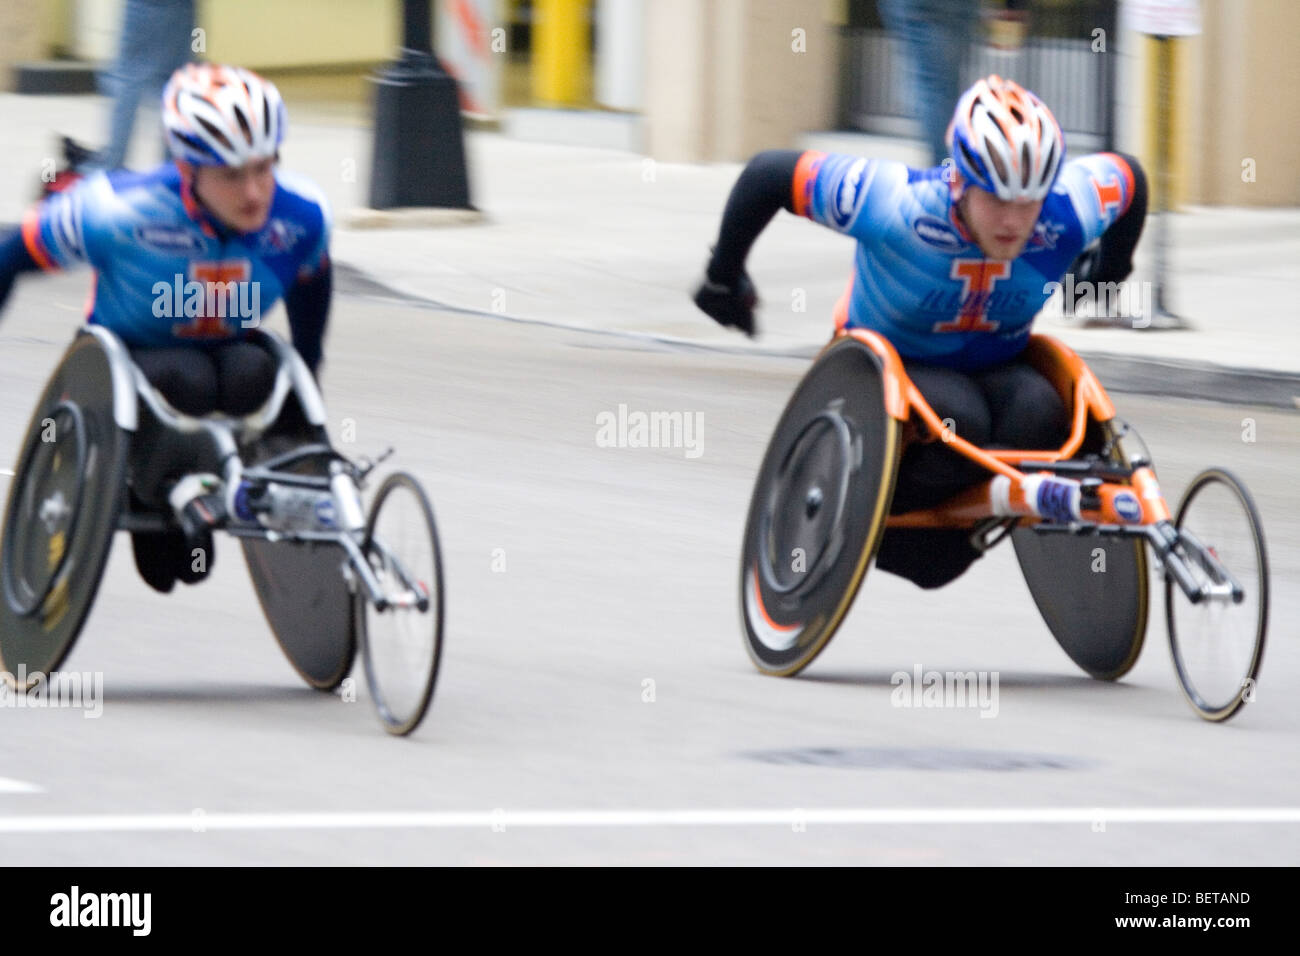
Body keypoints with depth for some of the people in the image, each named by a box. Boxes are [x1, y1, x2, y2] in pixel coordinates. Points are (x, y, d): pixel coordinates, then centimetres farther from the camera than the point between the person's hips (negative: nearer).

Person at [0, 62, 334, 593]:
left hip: (226, 352, 3)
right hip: (126, 359, -3)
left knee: (253, 375, -34)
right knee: (185, 380, -38)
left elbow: (310, 281, 8)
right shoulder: (121, 210, -29)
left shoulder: (302, 214, -18)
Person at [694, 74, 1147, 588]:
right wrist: (724, 274, -8)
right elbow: (769, 173, -22)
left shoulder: (1071, 212, -22)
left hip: (993, 368, 4)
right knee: (957, 418, -36)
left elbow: (1126, 175, 2)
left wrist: (1109, 269, 20)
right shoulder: (898, 206, -31)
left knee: (1039, 415, -31)